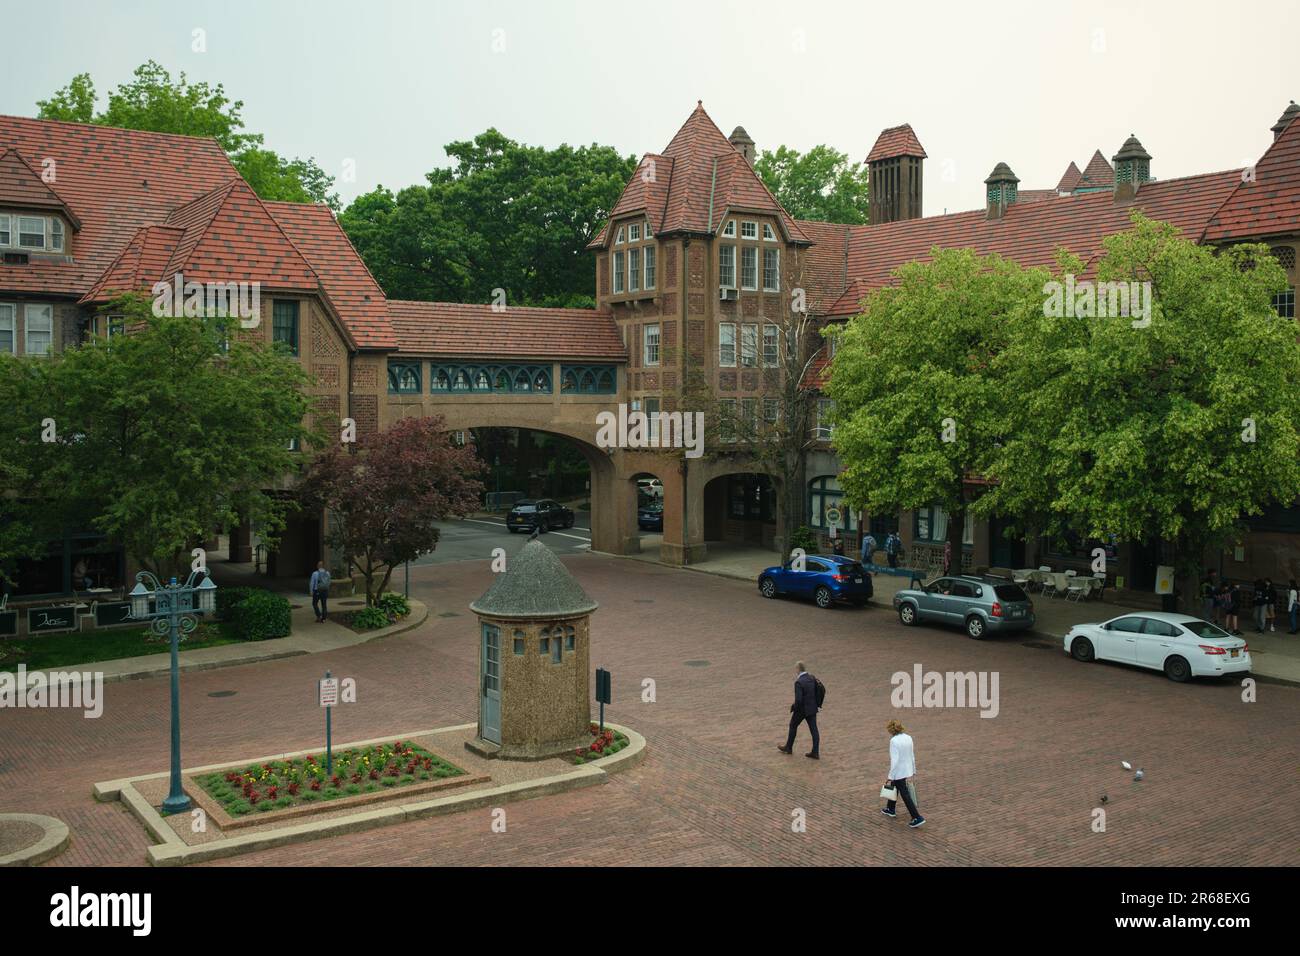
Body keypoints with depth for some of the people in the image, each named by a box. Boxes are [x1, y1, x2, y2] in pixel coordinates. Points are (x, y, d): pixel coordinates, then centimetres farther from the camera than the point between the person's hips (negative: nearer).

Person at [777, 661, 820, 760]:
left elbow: (798, 699, -26)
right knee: (814, 729, 8)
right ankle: (815, 752, 10)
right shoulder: (813, 678, 0)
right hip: (812, 708, 6)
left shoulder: (798, 682, -23)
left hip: (802, 709, -6)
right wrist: (815, 704, 14)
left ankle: (789, 748, 29)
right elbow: (818, 693, 6)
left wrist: (794, 708, -9)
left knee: (793, 726, 15)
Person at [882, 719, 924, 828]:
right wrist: (913, 771, 18)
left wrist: (890, 777, -18)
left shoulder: (894, 741, -22)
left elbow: (894, 760, -24)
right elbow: (912, 756, 7)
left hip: (899, 772, -8)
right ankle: (890, 809, 43)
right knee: (894, 788, 26)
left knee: (905, 795, 2)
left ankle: (917, 818, 2)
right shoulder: (908, 737, 0)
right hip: (908, 770, 8)